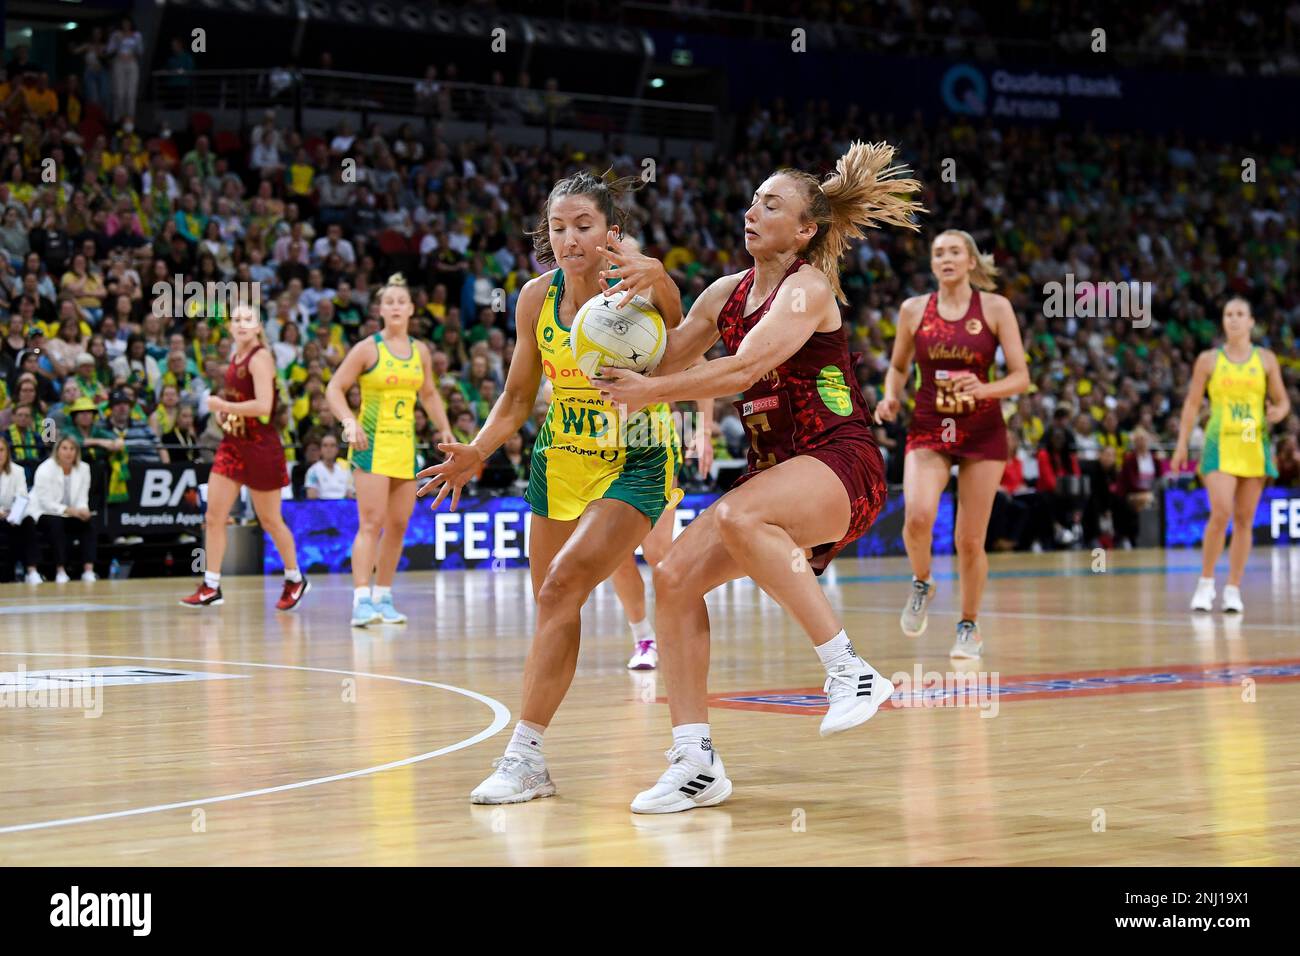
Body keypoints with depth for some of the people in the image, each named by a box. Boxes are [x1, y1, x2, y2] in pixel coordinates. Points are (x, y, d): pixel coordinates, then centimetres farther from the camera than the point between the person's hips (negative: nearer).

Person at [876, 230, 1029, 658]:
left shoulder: (995, 308, -3)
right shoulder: (914, 310, 2)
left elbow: (1021, 377, -4)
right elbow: (898, 367, 16)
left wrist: (986, 389, -23)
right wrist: (891, 397, -4)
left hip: (982, 430, -1)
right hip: (929, 429, 1)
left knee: (970, 539, 1)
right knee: (918, 516, -25)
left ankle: (969, 626, 22)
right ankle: (921, 585, 6)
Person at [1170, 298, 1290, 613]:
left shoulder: (1266, 359, 7)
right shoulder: (1208, 359, 4)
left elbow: (1283, 401, 10)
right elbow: (1192, 403, 5)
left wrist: (1278, 412, -13)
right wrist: (1182, 443, -1)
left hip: (1254, 447, 2)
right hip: (1220, 444, -2)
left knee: (1244, 519, 3)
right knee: (1221, 513, -17)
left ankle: (1233, 590, 10)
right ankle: (1205, 583, -3)